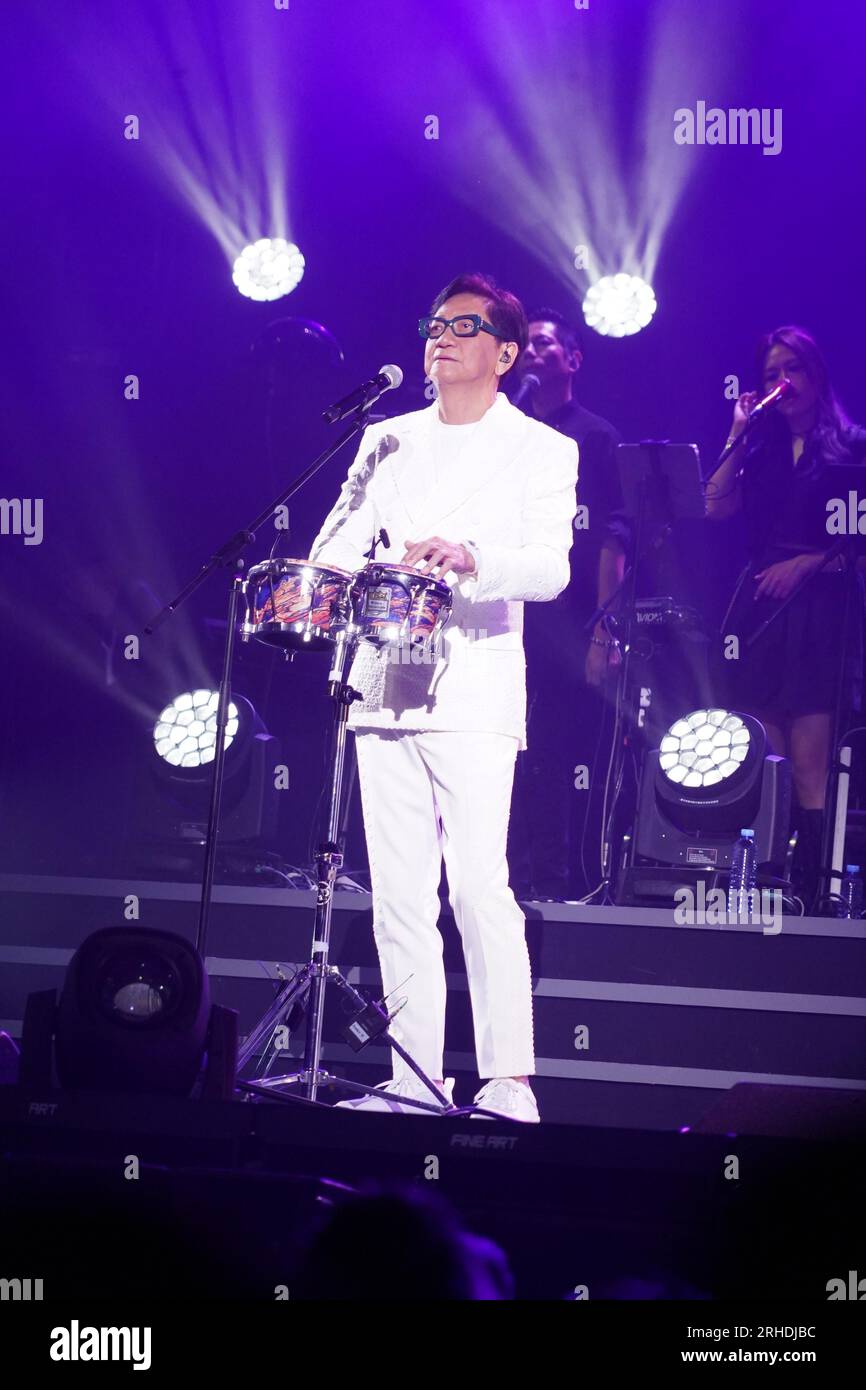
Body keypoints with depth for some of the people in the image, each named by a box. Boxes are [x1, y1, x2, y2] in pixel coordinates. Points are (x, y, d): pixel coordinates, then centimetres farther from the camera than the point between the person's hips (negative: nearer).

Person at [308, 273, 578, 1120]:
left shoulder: (542, 450, 5)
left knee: (480, 884, -14)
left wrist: (470, 560, -28)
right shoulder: (388, 441, 18)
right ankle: (413, 1079, 6)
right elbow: (343, 535, 14)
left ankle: (509, 1082, -12)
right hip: (383, 685, 5)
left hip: (473, 691, -5)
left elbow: (551, 568, -8)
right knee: (398, 893, 3)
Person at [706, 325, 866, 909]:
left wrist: (807, 563, -12)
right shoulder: (761, 448, 18)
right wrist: (739, 434, 3)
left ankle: (811, 893, -13)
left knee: (810, 766, -12)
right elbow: (717, 507, 3)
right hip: (760, 613, 5)